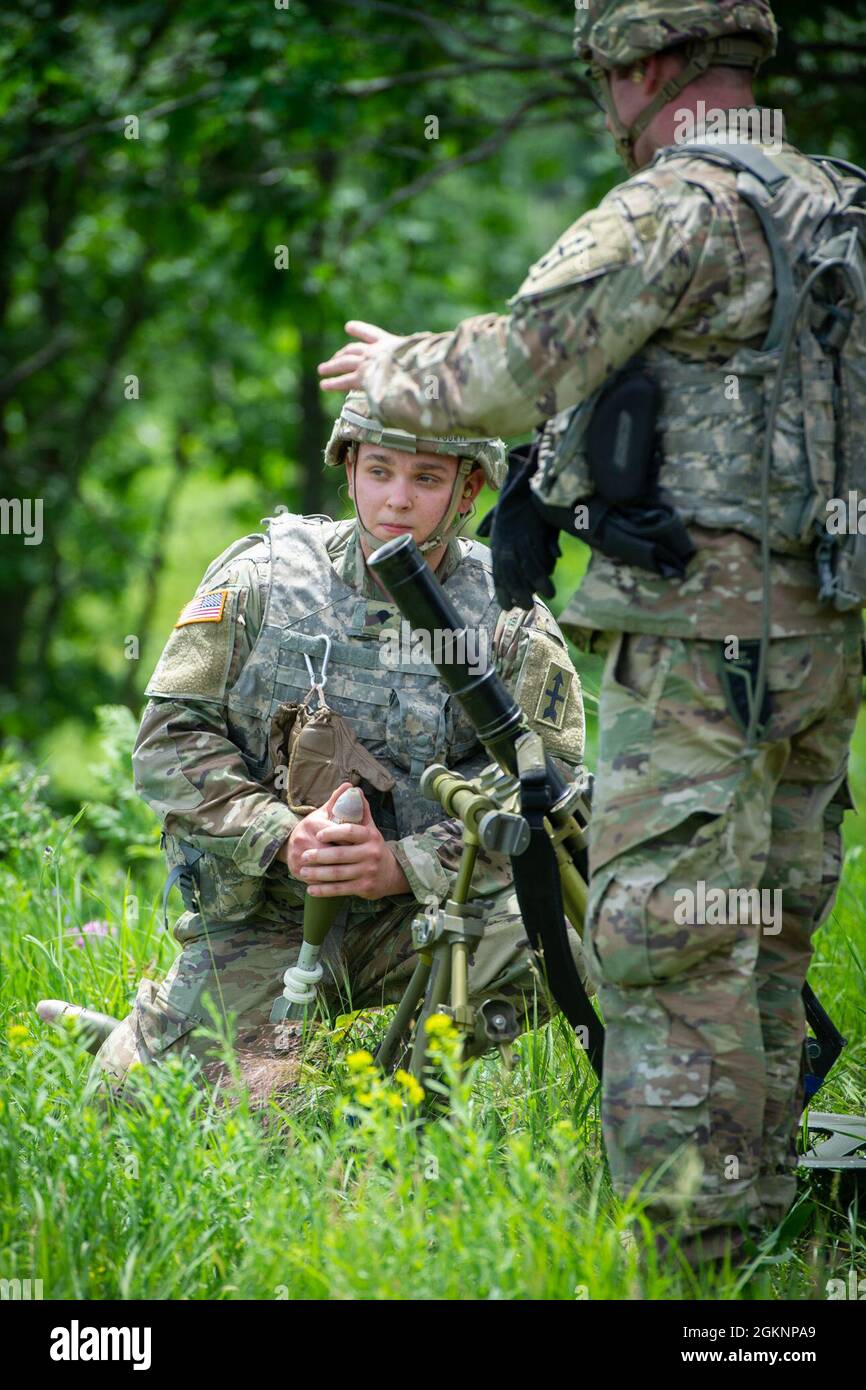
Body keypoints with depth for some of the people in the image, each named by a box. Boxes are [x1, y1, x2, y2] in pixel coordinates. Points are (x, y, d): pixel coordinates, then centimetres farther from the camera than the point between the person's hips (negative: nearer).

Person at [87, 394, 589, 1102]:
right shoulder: (260, 578, 0)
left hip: (419, 904, 1)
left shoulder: (512, 624, -1)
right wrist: (280, 837, -19)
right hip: (260, 916, 0)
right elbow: (172, 740, -3)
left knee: (560, 949, -27)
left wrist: (405, 866, -22)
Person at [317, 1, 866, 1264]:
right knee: (764, 937, 15)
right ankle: (760, 1218, 21)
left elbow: (511, 373, -16)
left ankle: (696, 1253, -6)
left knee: (668, 946, -6)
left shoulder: (678, 207, -13)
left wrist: (394, 375, 3)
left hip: (703, 632, -9)